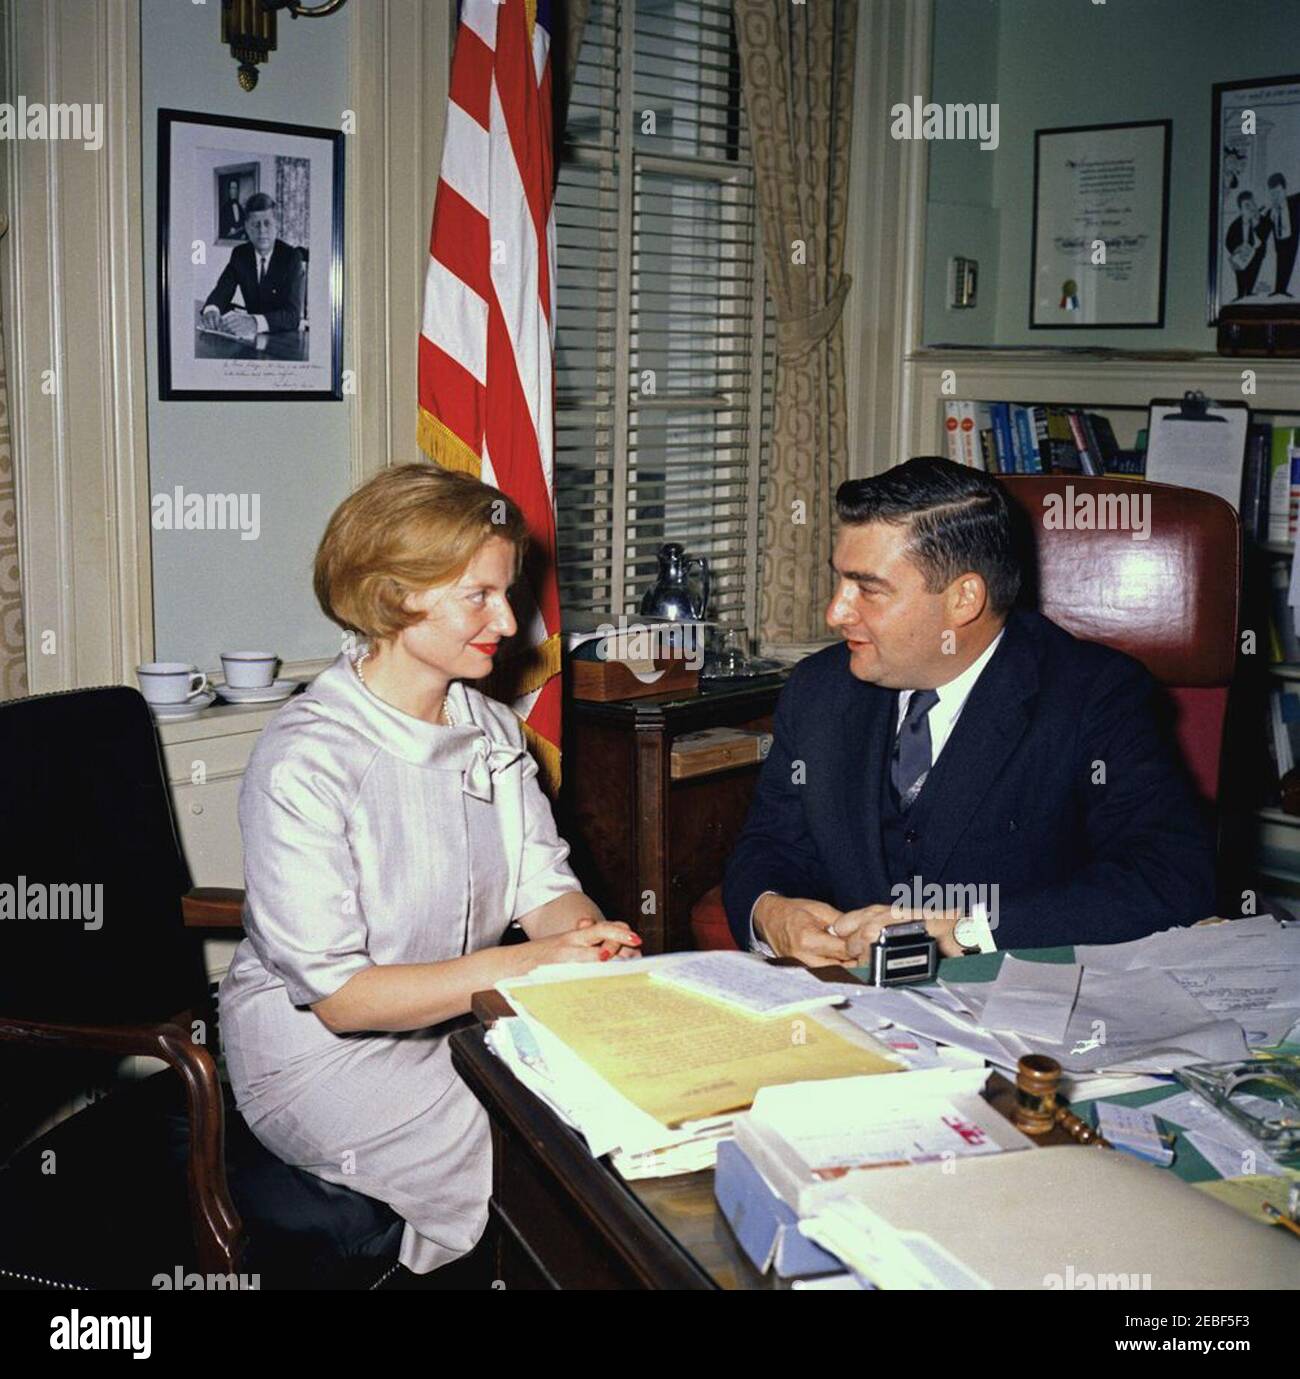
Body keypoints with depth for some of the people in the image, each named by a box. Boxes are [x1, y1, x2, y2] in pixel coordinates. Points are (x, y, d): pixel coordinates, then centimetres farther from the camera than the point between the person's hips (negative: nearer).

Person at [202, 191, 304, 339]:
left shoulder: (291, 256, -11)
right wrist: (211, 310, -27)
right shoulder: (240, 254, 5)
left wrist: (255, 323, -39)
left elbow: (292, 314, -21)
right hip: (252, 337, 4)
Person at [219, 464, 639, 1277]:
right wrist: (514, 966, -29)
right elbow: (334, 992, -22)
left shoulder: (493, 732, 5)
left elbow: (543, 885, 5)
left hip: (460, 1024, 7)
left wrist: (586, 933, -19)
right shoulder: (306, 760, -20)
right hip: (325, 1053, -7)